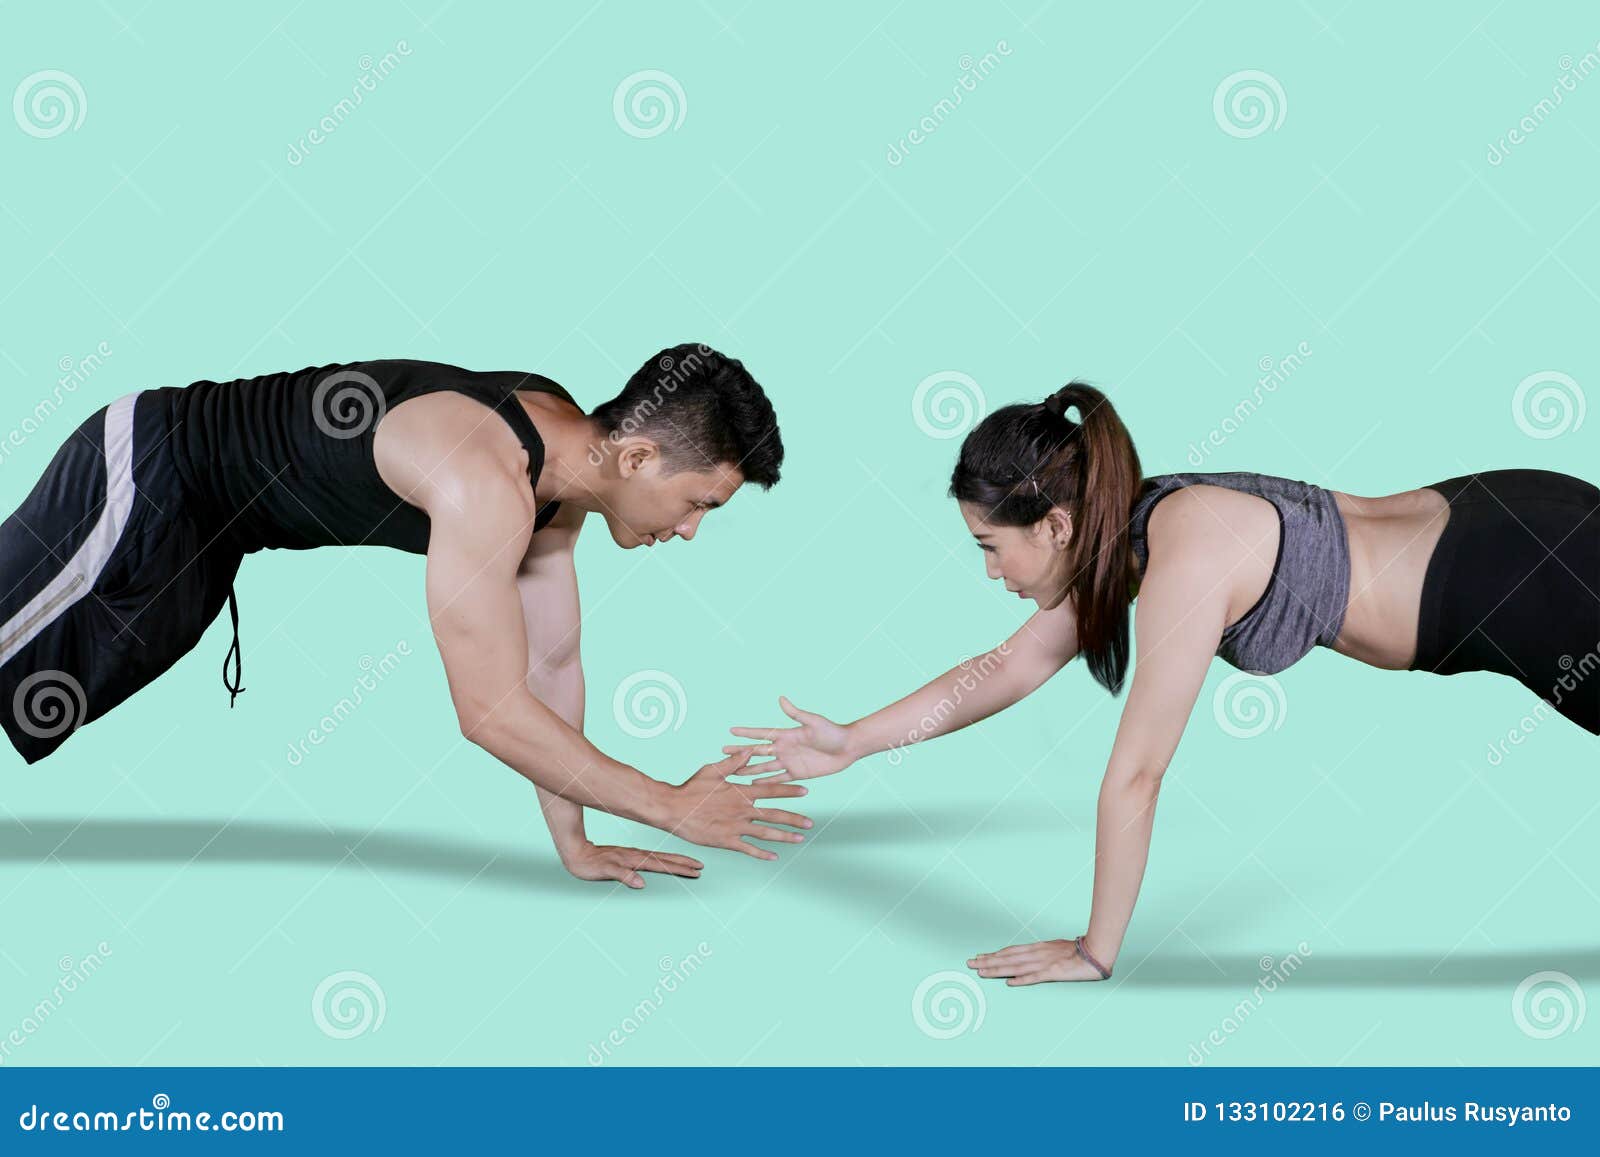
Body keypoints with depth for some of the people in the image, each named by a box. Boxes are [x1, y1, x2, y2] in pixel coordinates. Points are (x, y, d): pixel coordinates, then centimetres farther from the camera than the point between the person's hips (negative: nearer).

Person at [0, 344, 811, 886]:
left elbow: (552, 663, 1)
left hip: (197, 537, 8)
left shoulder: (563, 445, -6)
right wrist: (673, 808, -28)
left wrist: (575, 846, 1)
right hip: (143, 479, -8)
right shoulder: (487, 482, -35)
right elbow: (492, 711, -35)